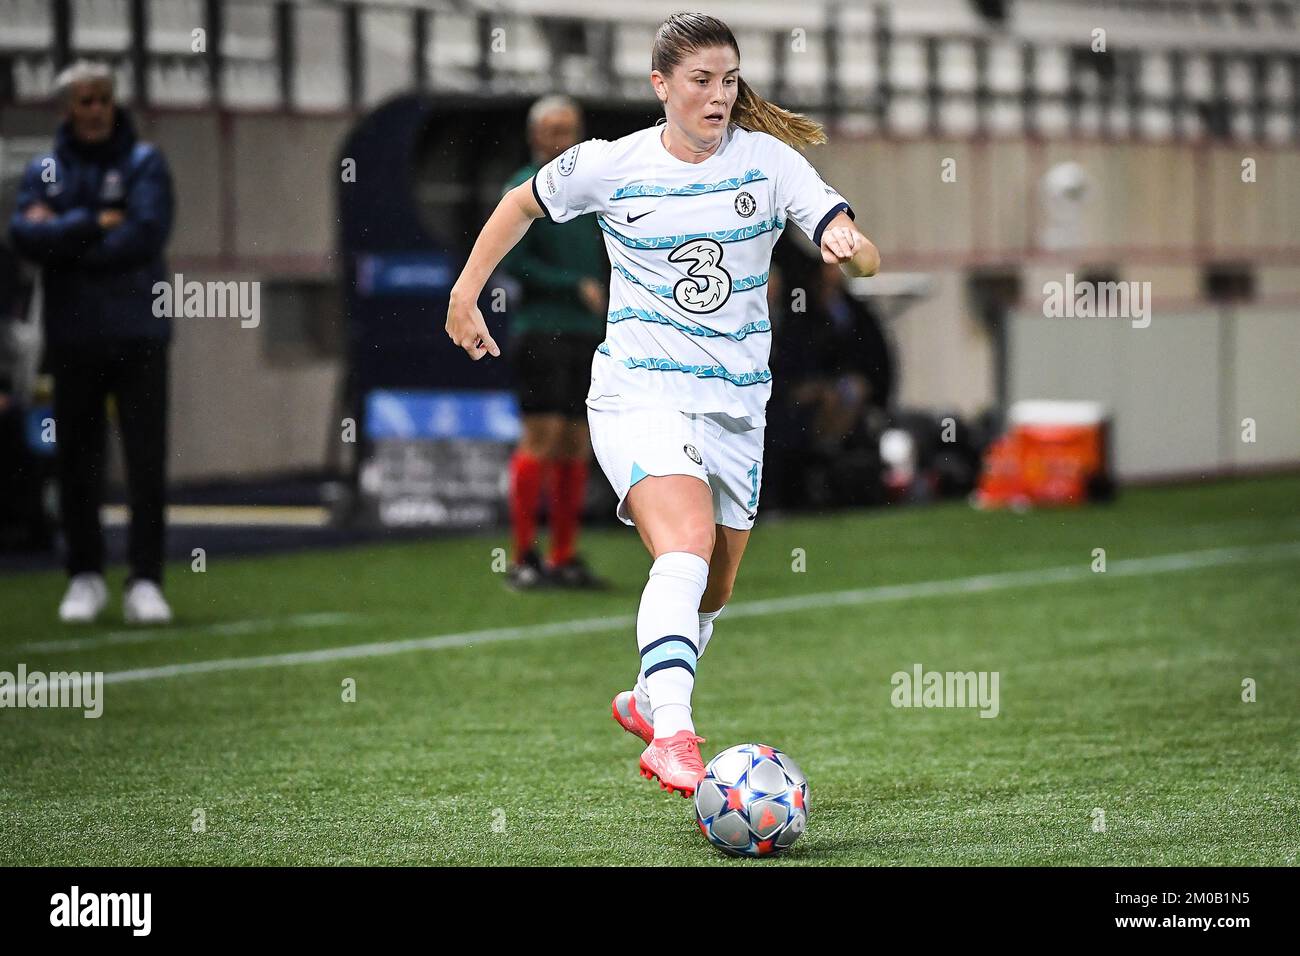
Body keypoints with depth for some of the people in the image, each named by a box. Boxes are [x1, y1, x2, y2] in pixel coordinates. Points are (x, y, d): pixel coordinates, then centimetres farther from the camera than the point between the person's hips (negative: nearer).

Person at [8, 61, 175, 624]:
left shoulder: (143, 164, 3)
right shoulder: (45, 171, 8)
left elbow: (146, 235, -12)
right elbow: (24, 235, -8)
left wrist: (61, 243, -7)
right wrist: (93, 224, -13)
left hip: (137, 337, -2)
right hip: (73, 339, 2)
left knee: (147, 462, -5)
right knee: (77, 465, 6)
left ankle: (145, 582, -3)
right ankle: (85, 578, 16)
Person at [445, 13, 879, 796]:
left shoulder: (770, 159, -2)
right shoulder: (612, 166, -3)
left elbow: (867, 259, -10)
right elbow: (523, 204, 17)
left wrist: (848, 244, -34)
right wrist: (466, 295, 15)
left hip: (737, 403, 4)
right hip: (640, 393, -4)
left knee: (713, 592, 15)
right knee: (688, 543, -29)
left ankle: (649, 703, 43)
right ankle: (673, 734, -40)